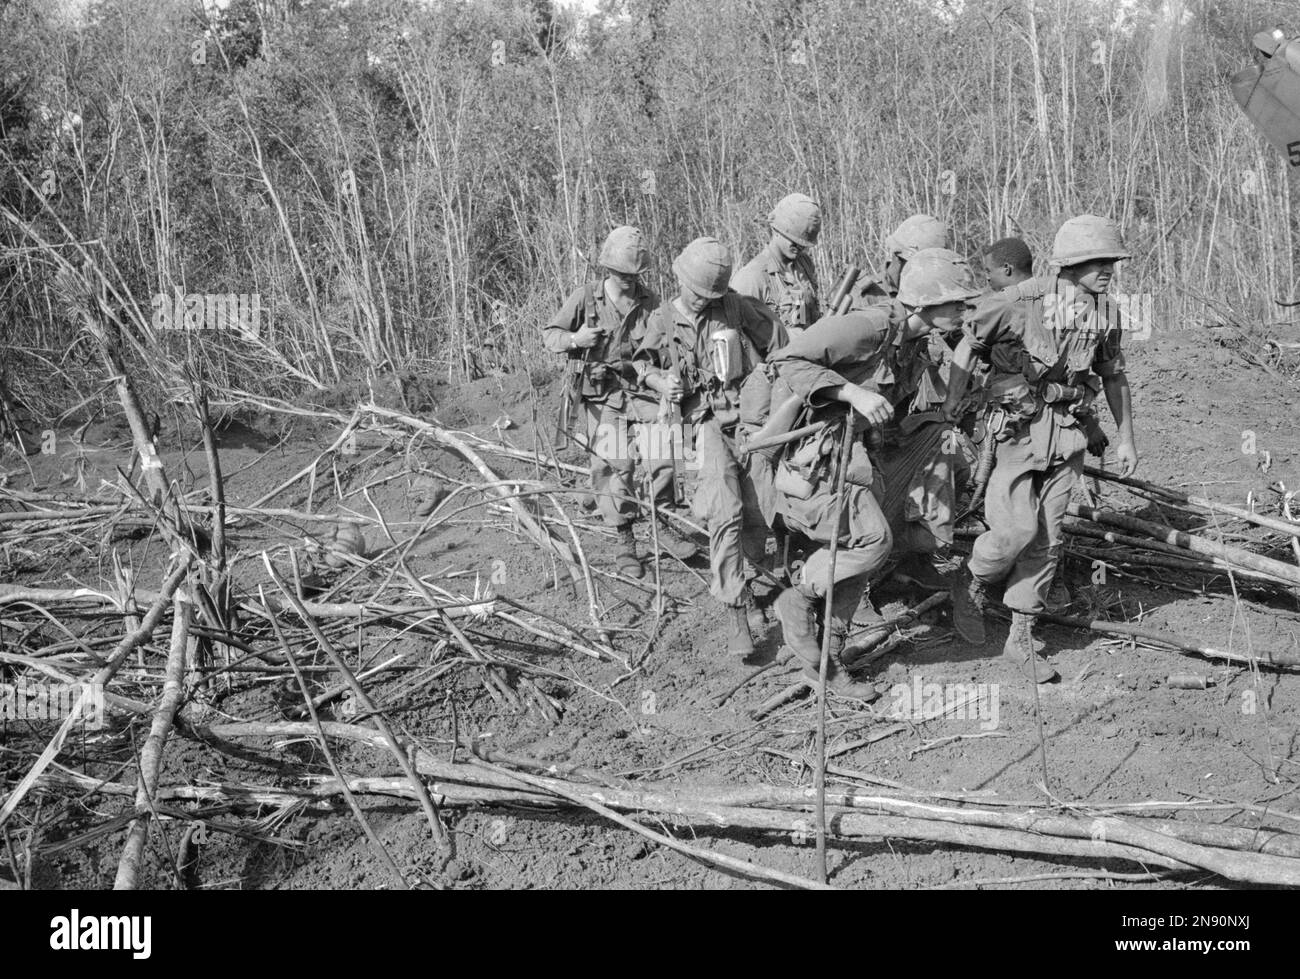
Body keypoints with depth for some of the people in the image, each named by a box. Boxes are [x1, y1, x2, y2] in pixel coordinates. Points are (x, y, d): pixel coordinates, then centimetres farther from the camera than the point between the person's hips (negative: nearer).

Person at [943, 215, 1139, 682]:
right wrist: (952, 401, -9)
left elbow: (1114, 377, 17)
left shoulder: (1106, 313, 4)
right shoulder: (1022, 300, -13)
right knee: (1017, 529, -14)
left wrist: (1127, 438, 20)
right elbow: (969, 341, -4)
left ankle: (1020, 638, 14)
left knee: (1047, 539, 5)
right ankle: (970, 584, 17)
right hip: (1018, 427, -5)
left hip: (1069, 434, 5)